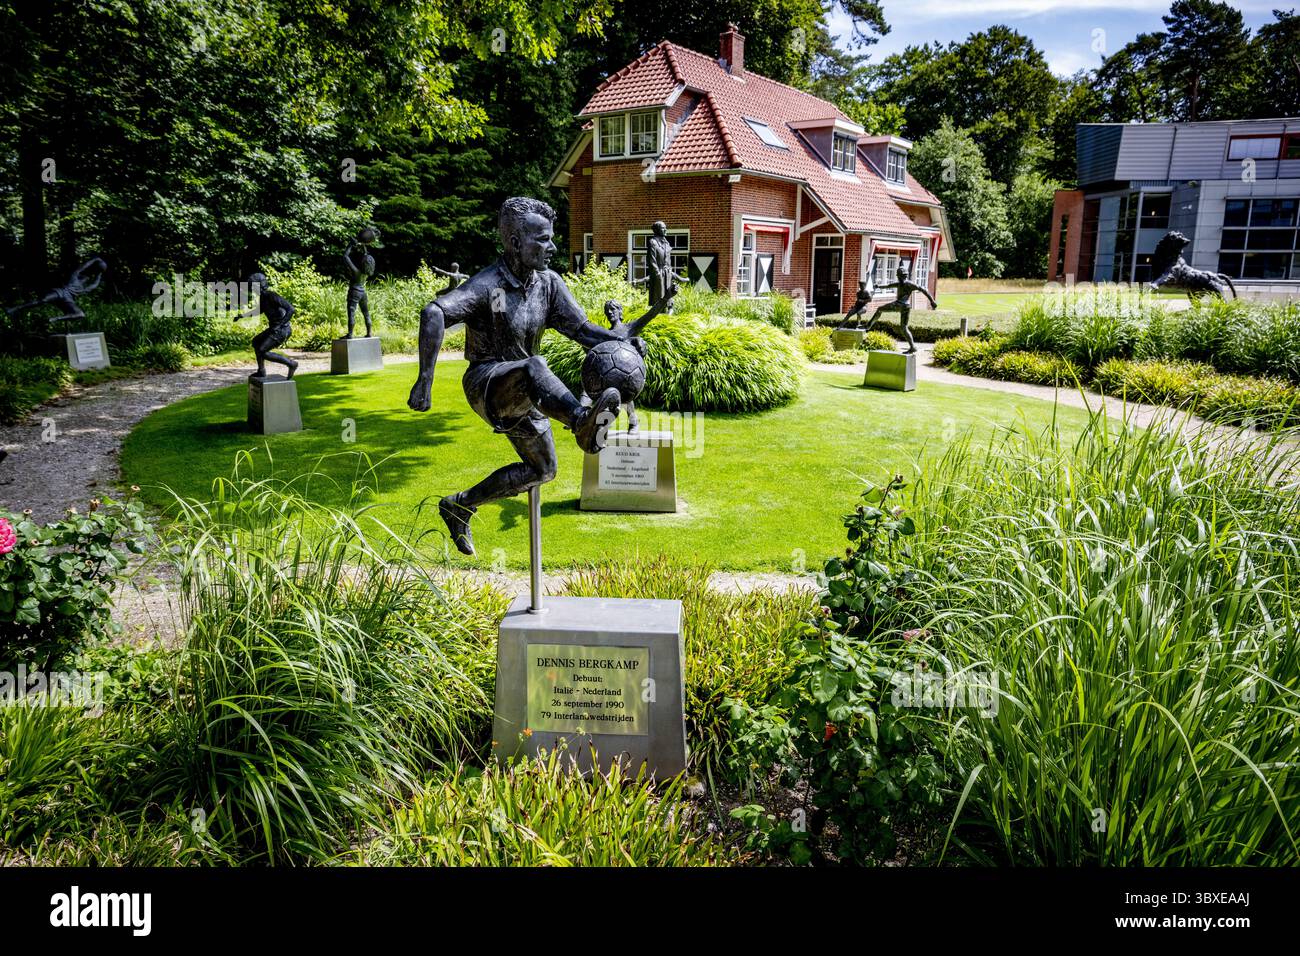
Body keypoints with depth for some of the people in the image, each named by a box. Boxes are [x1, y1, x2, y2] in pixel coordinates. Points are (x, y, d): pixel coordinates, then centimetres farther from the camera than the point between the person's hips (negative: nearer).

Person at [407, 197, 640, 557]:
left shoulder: (548, 283, -1)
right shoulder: (488, 284, -21)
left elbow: (581, 328, -1)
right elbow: (433, 313, -34)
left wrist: (622, 339, -19)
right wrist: (425, 379, -42)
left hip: (520, 394, 8)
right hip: (486, 382, -8)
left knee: (542, 470, 13)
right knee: (534, 368, -40)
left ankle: (460, 506, 25)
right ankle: (583, 423, -69)